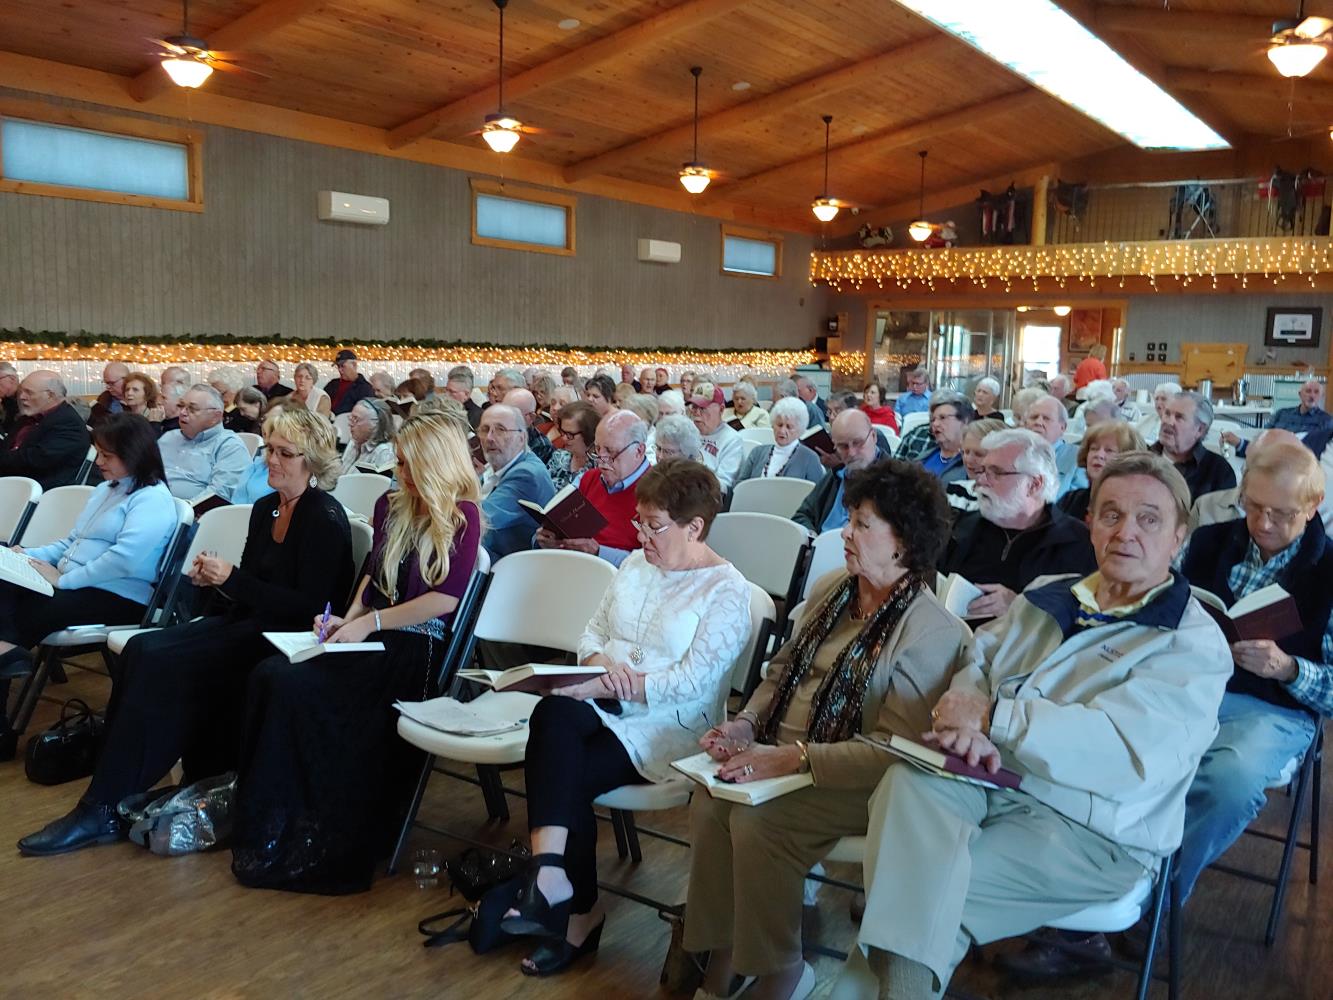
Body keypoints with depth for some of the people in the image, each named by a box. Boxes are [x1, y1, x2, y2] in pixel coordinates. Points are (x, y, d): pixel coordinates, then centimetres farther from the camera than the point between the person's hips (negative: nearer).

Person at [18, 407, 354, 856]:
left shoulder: (326, 519, -12)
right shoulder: (265, 508, 14)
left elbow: (310, 607, -18)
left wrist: (232, 579, -18)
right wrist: (215, 578, -3)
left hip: (284, 638, -8)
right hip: (245, 623, 8)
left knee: (160, 663, -22)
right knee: (141, 648, -14)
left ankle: (104, 810, -14)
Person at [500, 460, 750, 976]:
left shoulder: (727, 589, -9)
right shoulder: (636, 564, 12)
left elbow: (693, 679, -18)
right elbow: (591, 633, 14)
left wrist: (603, 687, -24)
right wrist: (602, 663, -11)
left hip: (669, 727, -5)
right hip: (606, 708, 6)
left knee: (565, 775, -26)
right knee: (554, 715, -29)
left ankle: (549, 877, -5)